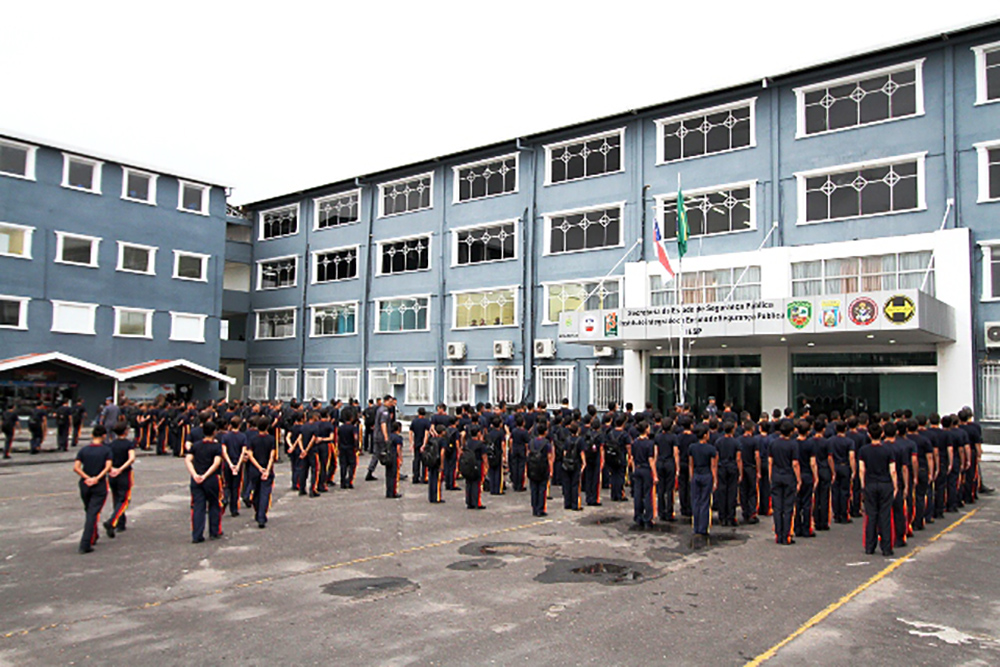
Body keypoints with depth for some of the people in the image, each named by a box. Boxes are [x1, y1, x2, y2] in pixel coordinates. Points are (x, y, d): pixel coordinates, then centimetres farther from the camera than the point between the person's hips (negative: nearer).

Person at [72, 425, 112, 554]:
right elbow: (108, 467, -17)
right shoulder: (106, 450, -5)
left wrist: (87, 478, -10)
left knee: (89, 512, 20)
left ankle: (93, 538, 34)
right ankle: (85, 545, -12)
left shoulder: (83, 450, 3)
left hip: (85, 485, 3)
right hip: (100, 485, -3)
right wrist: (97, 478, -15)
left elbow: (76, 468, -8)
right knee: (93, 514, -4)